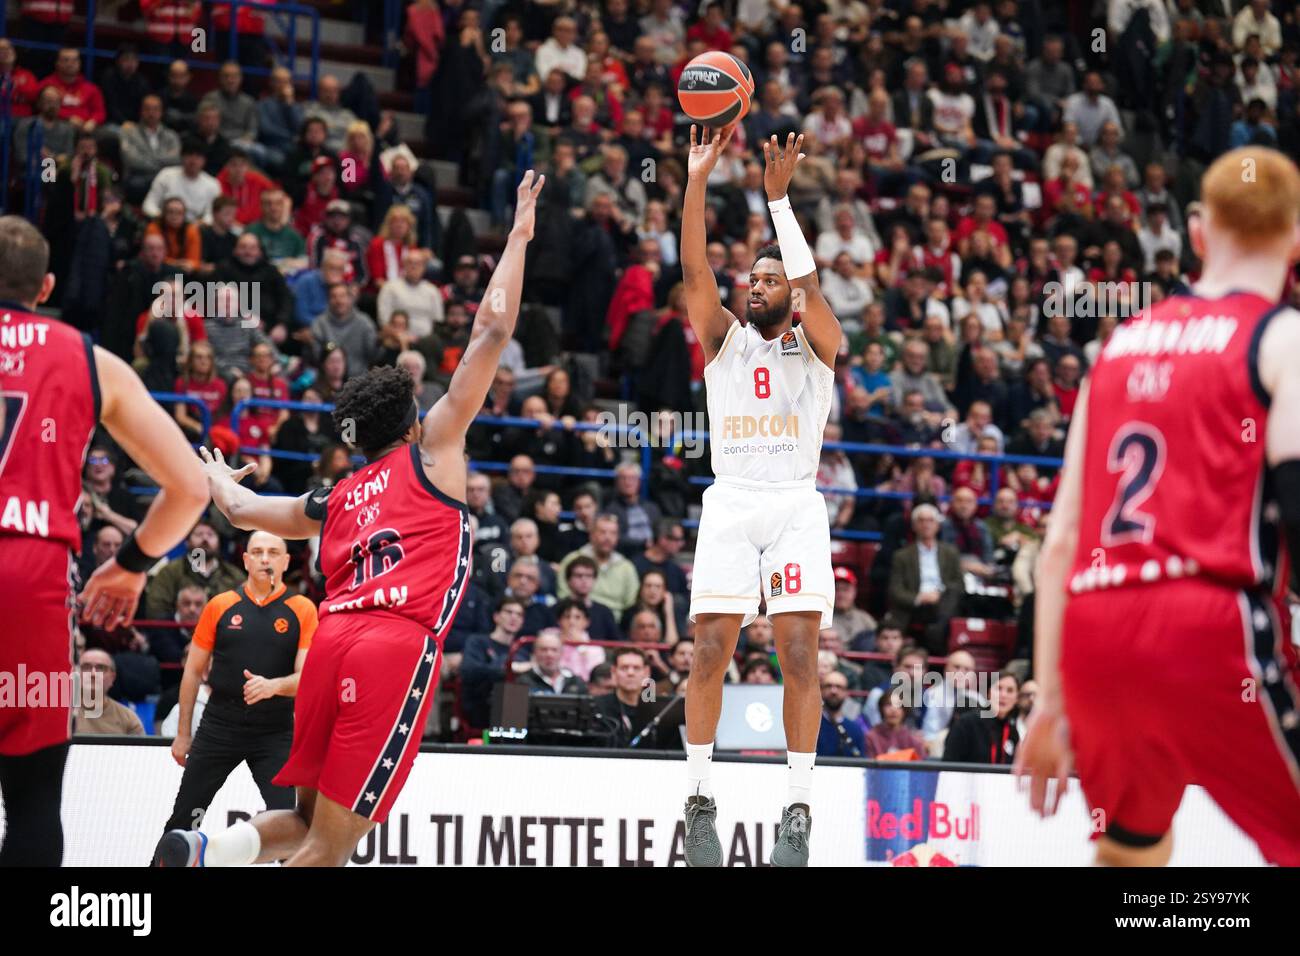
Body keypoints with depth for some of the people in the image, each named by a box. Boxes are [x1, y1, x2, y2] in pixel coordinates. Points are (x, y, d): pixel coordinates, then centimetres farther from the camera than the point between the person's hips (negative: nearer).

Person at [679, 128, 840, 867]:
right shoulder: (725, 339, 14)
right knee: (711, 649, -7)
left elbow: (809, 282, -11)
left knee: (800, 651, -9)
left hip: (796, 502, -2)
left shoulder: (815, 344, 9)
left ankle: (799, 810, -8)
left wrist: (779, 195, -18)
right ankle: (700, 799, 0)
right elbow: (695, 269, -1)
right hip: (730, 501, 2)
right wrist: (698, 178, -12)